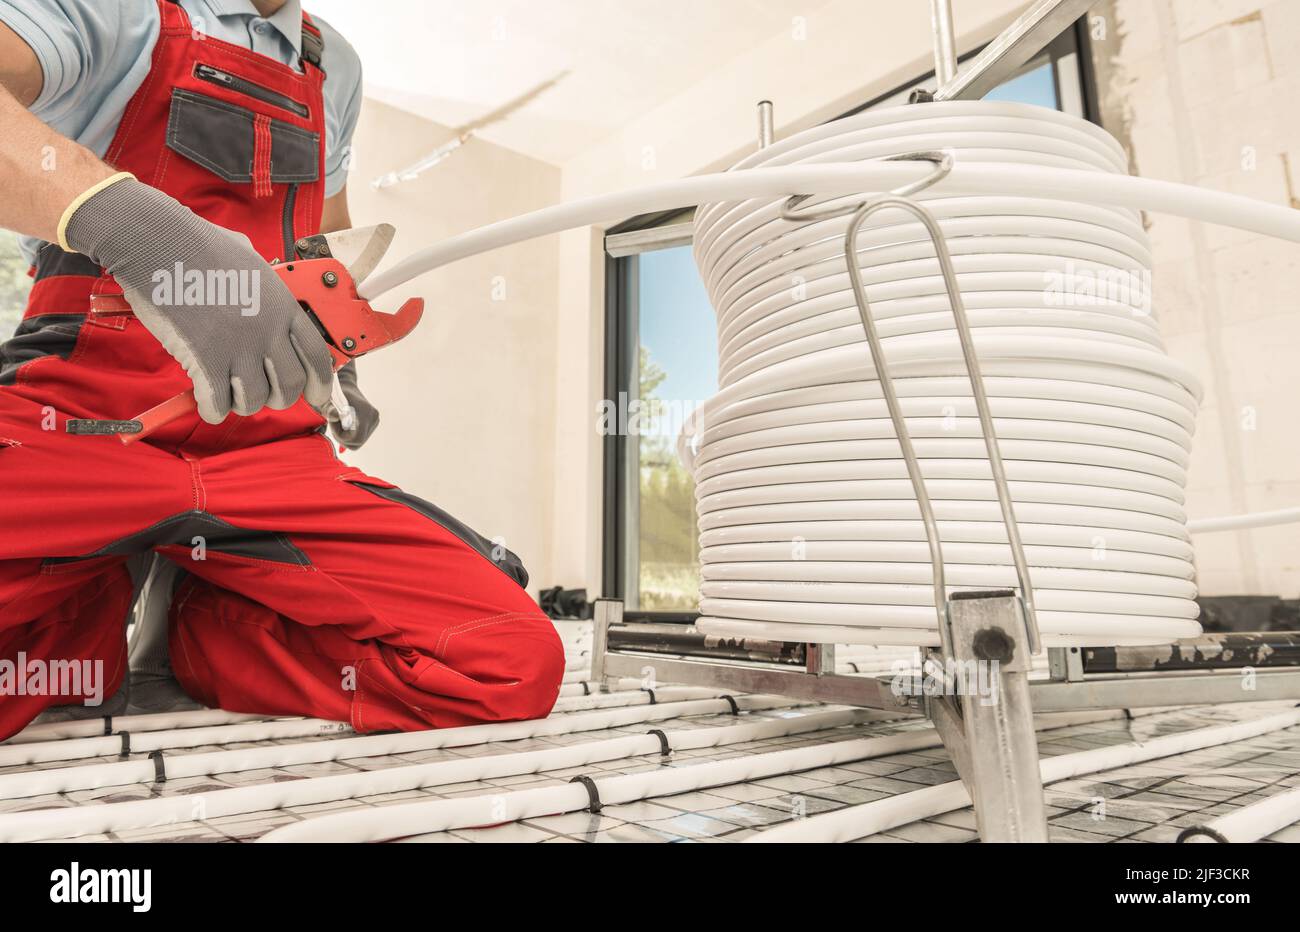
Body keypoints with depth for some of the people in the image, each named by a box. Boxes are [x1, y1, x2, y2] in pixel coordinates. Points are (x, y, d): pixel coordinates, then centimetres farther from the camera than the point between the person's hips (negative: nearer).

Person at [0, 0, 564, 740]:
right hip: (81, 419, -3)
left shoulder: (334, 66, 22)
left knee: (518, 663, -17)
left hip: (270, 450, 4)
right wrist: (121, 214, -33)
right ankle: (85, 615, 1)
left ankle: (201, 626, 3)